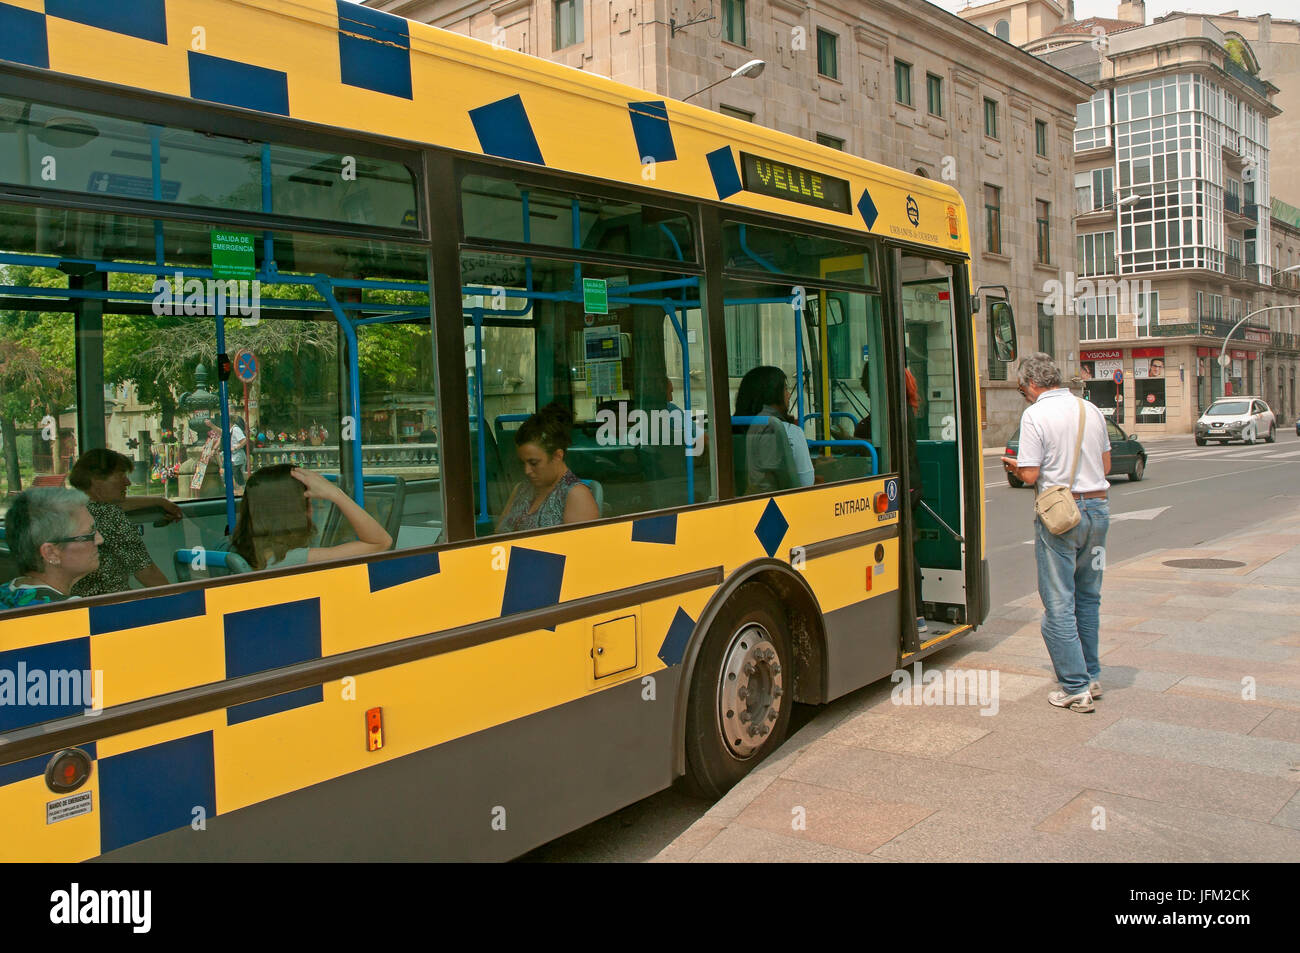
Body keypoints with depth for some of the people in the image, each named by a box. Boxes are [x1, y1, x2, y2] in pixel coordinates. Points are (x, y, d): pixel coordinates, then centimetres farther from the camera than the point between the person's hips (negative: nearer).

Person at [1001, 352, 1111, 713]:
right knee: (1088, 598, 18)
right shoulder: (1091, 409, 8)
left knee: (1059, 605, 1)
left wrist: (1014, 466, 7)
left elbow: (1031, 474, -13)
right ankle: (1092, 677, 25)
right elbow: (1105, 464, 16)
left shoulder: (1035, 414, -10)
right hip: (1097, 507, 6)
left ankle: (1076, 688, 2)